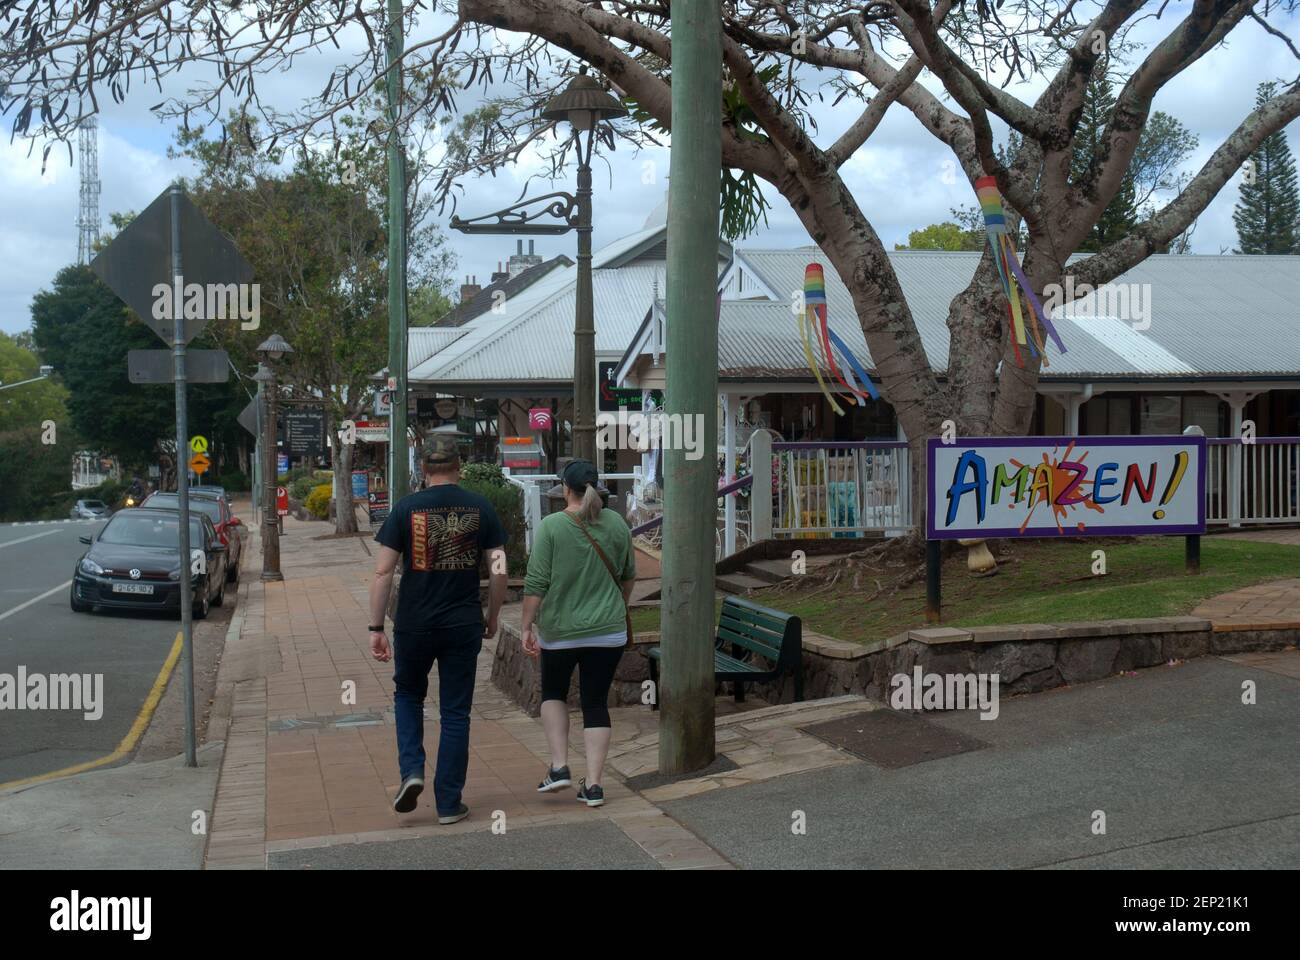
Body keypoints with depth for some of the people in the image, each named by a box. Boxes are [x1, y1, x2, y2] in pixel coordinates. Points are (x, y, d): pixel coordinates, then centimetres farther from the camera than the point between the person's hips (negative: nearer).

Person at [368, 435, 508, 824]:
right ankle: (449, 803, 13)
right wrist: (492, 618, 12)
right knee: (455, 712, 9)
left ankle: (411, 770, 5)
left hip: (414, 624, -1)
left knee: (408, 694, 23)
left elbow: (382, 573, -7)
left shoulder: (406, 508, -5)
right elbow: (498, 570, -2)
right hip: (463, 626, 1)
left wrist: (377, 627, -1)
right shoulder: (480, 508, -1)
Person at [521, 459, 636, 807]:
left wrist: (527, 626, -5)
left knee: (553, 692, 20)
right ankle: (593, 785, 5)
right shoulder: (617, 524, 1)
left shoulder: (551, 526, -11)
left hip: (560, 631, -2)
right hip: (608, 631, 2)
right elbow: (628, 576, 11)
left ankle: (559, 767, 10)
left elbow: (536, 583, -12)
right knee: (596, 703, 8)